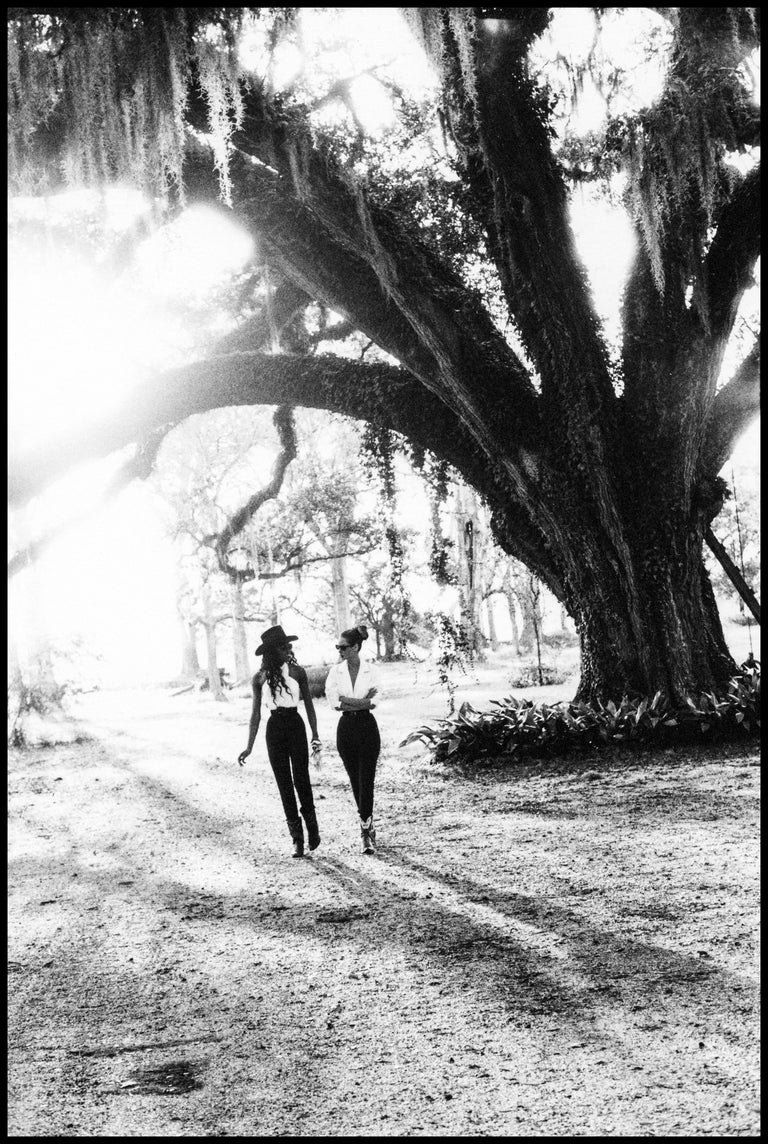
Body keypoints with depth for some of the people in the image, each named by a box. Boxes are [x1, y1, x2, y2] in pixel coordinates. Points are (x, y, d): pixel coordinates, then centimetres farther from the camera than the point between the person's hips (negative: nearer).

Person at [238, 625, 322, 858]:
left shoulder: (297, 672, 0)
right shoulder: (260, 678, 2)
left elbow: (309, 705, 5)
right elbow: (256, 713, 8)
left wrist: (315, 735, -3)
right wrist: (249, 747, 6)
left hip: (296, 727, -1)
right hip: (274, 729, 1)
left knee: (301, 779, -8)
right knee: (284, 784, 3)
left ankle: (311, 824, 16)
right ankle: (297, 838, 10)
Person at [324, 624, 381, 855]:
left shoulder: (370, 671, -4)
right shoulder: (336, 671, 2)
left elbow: (372, 702, -12)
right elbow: (333, 700, -8)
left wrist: (345, 701, -16)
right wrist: (363, 701, -13)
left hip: (367, 727, -3)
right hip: (346, 728, 3)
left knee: (366, 781, -9)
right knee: (355, 781, 9)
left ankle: (366, 832, -7)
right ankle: (368, 828, 24)